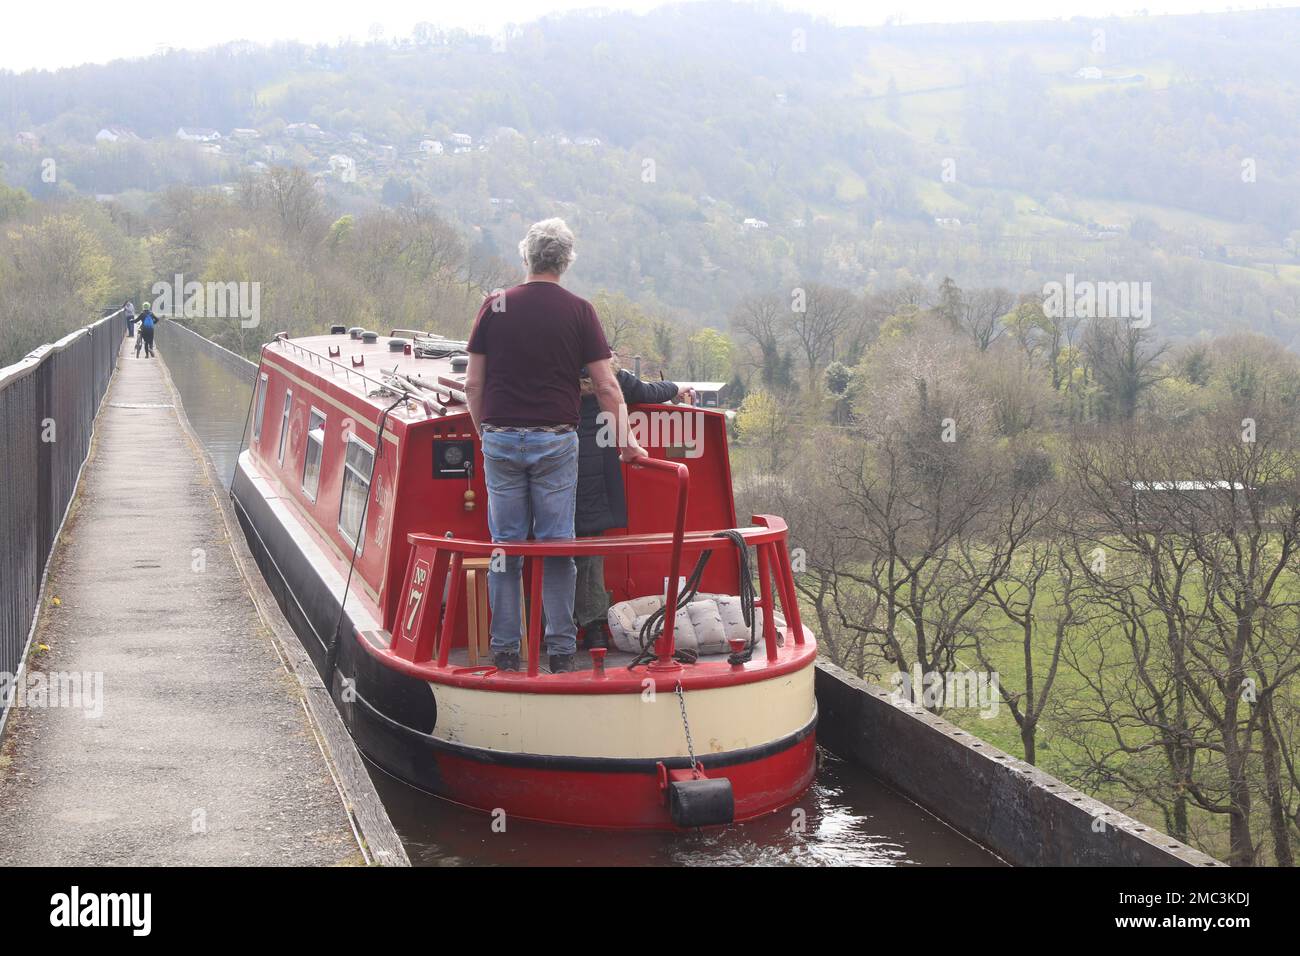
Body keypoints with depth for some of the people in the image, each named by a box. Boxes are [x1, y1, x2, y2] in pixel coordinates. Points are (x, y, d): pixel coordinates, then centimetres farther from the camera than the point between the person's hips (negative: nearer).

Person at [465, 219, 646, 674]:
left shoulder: (496, 305, 2)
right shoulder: (578, 311, -1)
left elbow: (473, 384, 3)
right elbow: (606, 386, -2)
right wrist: (626, 440, 8)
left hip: (501, 438, 1)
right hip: (556, 440, -1)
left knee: (505, 545, 7)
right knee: (556, 546, 5)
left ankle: (505, 650, 9)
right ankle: (561, 650, 6)